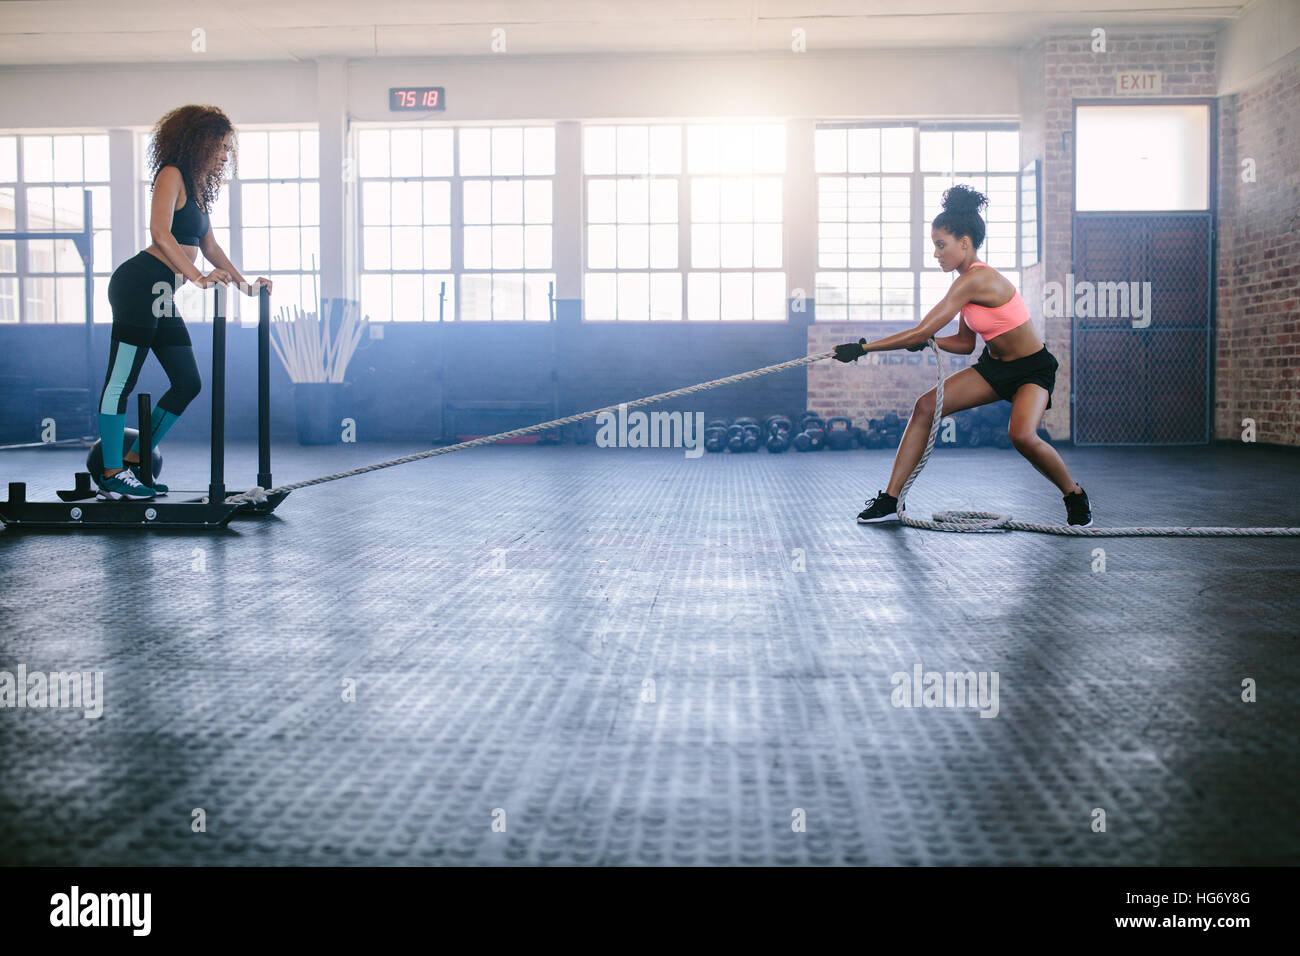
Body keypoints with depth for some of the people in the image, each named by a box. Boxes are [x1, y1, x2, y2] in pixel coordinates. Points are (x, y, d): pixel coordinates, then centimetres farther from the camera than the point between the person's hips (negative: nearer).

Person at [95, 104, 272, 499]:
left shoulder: (198, 188, 20)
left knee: (187, 383, 8)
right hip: (139, 285, -10)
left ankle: (133, 460, 17)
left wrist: (244, 284, 24)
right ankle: (112, 474, -1)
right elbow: (160, 233, -21)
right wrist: (199, 277, -28)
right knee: (121, 380, -5)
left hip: (162, 296, 10)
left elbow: (209, 245, 29)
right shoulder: (171, 175, -7)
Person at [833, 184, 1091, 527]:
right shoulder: (969, 281, 2)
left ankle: (1075, 496, -1)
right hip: (995, 365, 9)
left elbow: (920, 332, -29)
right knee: (925, 406, -4)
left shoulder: (975, 281, -27)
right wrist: (929, 342, -8)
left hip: (1033, 369, -9)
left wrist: (863, 348, -25)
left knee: (1022, 435, -32)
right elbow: (965, 343, 10)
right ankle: (890, 500, 0)